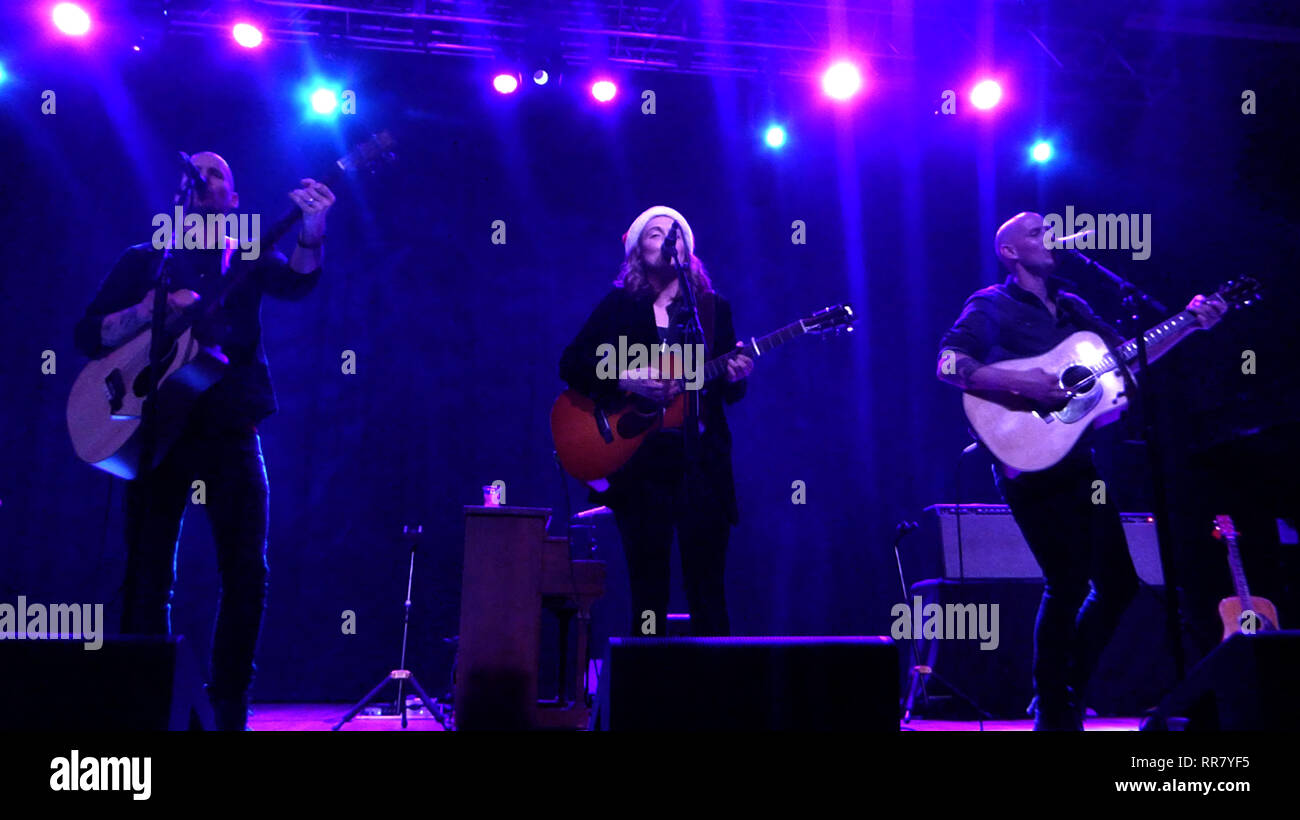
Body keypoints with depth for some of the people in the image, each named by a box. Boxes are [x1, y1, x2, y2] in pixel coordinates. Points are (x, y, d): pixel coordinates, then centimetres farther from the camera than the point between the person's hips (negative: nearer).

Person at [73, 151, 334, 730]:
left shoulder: (248, 261, 13)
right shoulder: (145, 261, 12)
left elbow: (297, 282, -10)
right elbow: (87, 335, 3)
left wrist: (311, 232, -31)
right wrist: (153, 309, -14)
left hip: (229, 432, 1)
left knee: (247, 573, -3)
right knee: (148, 575, -1)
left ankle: (229, 711, 8)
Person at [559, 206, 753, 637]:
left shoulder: (714, 307, 12)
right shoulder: (619, 306, 7)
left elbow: (731, 393, 12)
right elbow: (571, 364, -1)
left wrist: (735, 377, -11)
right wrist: (627, 380, -15)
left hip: (702, 460, 1)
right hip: (639, 460, -1)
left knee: (707, 590, -2)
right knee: (648, 590, 0)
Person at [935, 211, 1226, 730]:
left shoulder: (1073, 308, 18)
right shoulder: (991, 306, -4)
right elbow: (949, 364, -17)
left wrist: (1190, 324, 9)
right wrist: (1023, 383, -26)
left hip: (1078, 461, 8)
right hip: (1031, 466, -7)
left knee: (1118, 579, 7)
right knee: (1068, 583, -12)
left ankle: (1071, 692, 23)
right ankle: (1052, 711, 4)